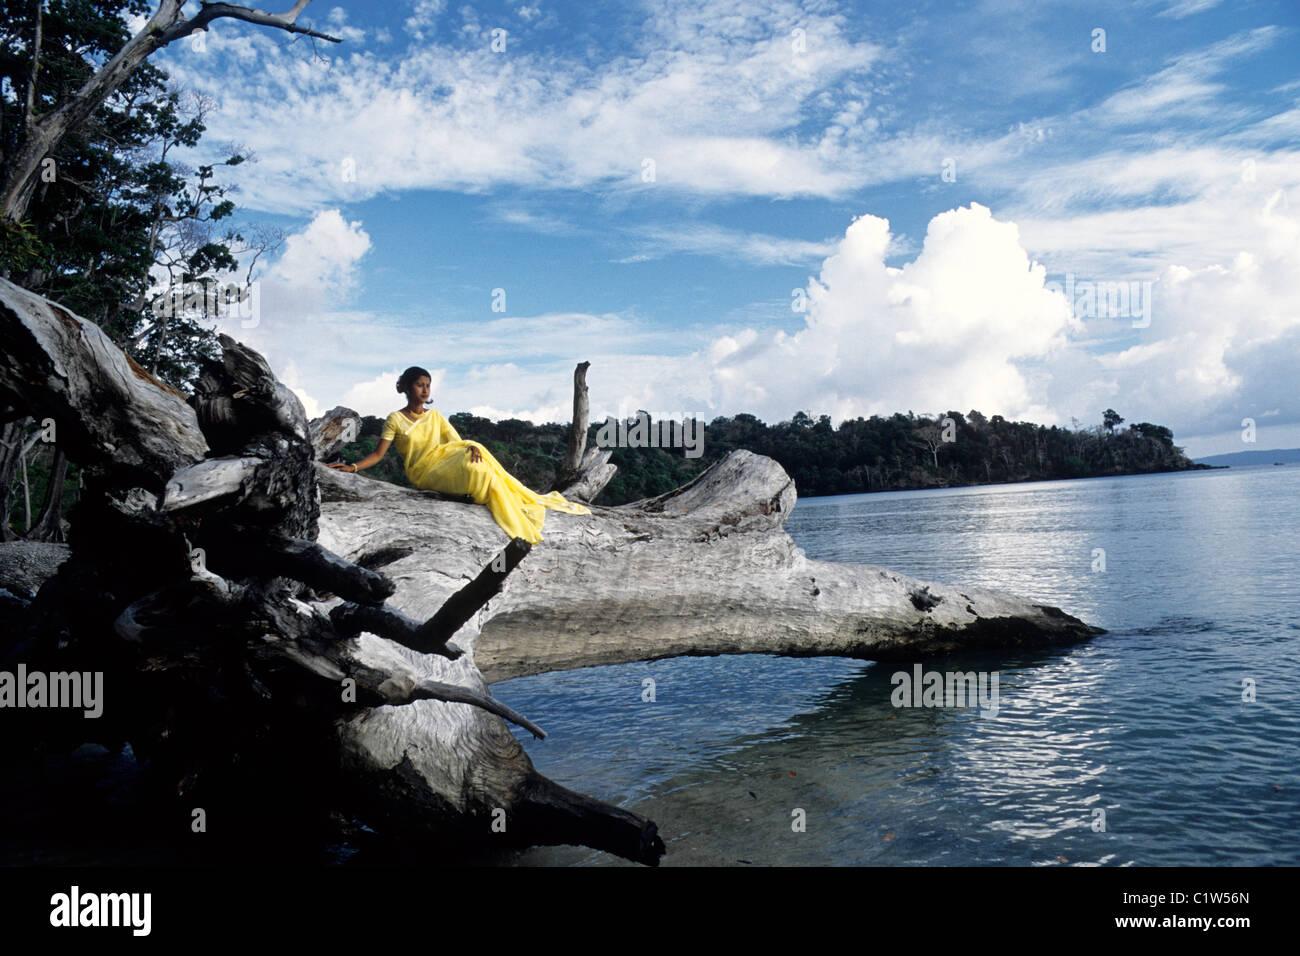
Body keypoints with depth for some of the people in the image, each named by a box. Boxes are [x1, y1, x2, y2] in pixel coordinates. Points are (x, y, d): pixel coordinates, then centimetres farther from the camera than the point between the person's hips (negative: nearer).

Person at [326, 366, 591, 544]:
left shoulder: (435, 416, 17)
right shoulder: (395, 420, 3)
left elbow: (457, 442, 8)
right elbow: (378, 454, -1)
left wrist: (472, 447, -15)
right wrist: (353, 467, -18)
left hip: (447, 463, 5)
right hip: (423, 473, -5)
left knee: (474, 457, -27)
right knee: (478, 471, -29)